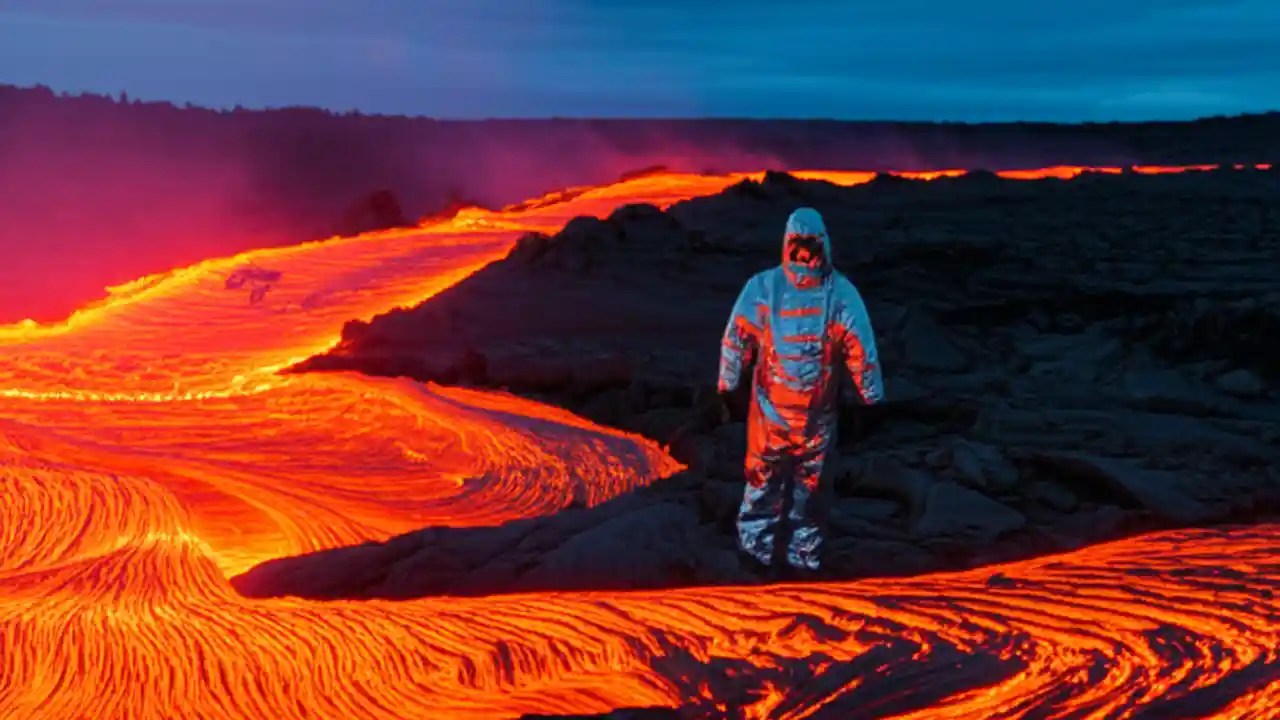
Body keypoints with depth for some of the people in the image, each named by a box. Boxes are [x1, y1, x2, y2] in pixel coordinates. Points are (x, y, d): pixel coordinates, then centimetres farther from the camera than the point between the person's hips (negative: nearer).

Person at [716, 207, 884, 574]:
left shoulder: (762, 287, -13)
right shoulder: (842, 292, -12)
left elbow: (736, 340, -6)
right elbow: (862, 351, -9)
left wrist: (726, 387, 6)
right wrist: (873, 399, 2)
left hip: (770, 409, 0)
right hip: (818, 414, 0)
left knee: (763, 478, 17)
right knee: (810, 482, 15)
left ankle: (756, 548, 26)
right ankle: (805, 555, 24)